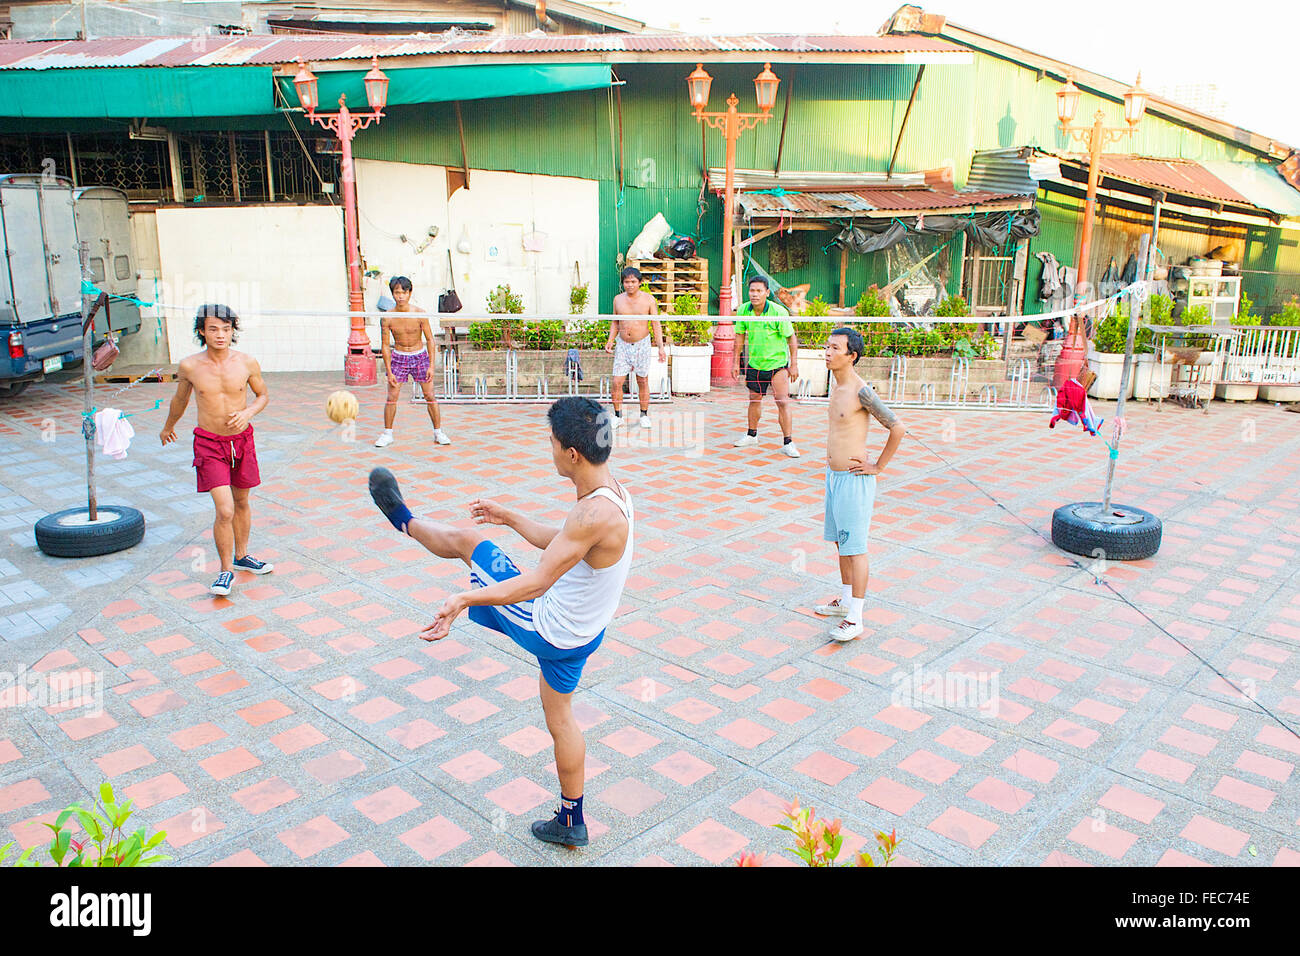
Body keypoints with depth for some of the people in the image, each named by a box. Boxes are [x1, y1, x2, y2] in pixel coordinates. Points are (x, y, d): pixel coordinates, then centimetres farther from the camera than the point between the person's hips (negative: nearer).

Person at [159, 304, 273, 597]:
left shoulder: (247, 363, -8)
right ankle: (226, 571, 5)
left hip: (242, 439, 2)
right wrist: (168, 427, 27)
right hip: (209, 443, -2)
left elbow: (263, 394, 8)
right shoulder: (189, 366, -10)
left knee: (241, 503, 18)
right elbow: (180, 399, 10)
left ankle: (241, 556, 39)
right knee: (224, 510, -12)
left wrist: (248, 412, -13)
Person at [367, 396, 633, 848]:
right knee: (559, 716, 27)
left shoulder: (596, 513, -32)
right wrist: (508, 516, 21)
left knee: (466, 539, 7)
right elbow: (558, 540, 13)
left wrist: (465, 598, -37)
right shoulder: (614, 494, -1)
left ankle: (404, 520, 36)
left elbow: (537, 582, -34)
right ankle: (571, 822, 43)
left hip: (546, 630, -8)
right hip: (579, 633, 8)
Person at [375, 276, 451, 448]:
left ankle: (438, 432, 12)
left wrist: (431, 366, -8)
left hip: (420, 356, 0)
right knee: (392, 397, -3)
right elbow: (385, 346, -5)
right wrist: (389, 372, -8)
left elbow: (430, 340, -4)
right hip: (398, 357, 0)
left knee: (430, 396, 0)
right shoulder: (387, 318, -12)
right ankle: (387, 434, 11)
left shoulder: (420, 314, -13)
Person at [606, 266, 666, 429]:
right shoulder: (618, 299, 3)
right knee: (617, 382, -4)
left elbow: (656, 324, -1)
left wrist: (661, 347, -8)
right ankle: (618, 417, 7)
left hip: (642, 344, -2)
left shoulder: (648, 299, -4)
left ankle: (644, 416, 18)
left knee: (643, 382, 5)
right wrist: (610, 340, 1)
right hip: (622, 345, 2)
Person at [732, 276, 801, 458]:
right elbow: (740, 335, 7)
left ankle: (788, 443, -4)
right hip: (754, 363, 4)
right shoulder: (743, 310, -7)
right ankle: (752, 435, 33)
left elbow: (791, 338, -9)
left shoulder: (779, 312, -19)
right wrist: (736, 362, 7)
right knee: (754, 400, 15)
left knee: (782, 402, -10)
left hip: (778, 363, -4)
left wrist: (794, 365, -10)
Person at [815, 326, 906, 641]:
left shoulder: (862, 391, -19)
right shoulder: (836, 386, 8)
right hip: (833, 476, 9)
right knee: (840, 541, 19)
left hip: (854, 480, -9)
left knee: (855, 548, -2)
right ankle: (846, 600, 34)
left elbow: (898, 428, -19)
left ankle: (854, 618, 5)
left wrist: (878, 467, -13)